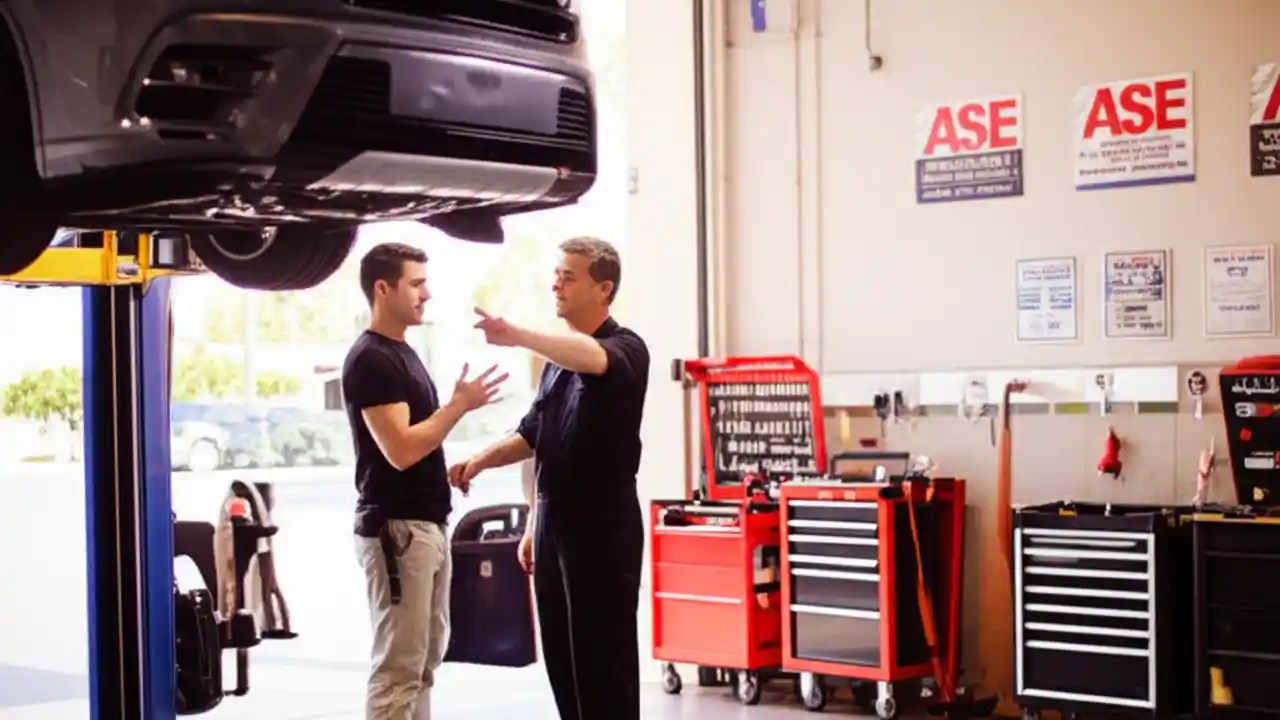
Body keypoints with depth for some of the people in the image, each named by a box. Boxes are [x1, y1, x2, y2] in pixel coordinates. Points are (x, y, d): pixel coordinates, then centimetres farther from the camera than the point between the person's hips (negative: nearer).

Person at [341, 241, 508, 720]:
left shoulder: (402, 353, 16)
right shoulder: (370, 360, -15)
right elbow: (400, 449, -22)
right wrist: (460, 405, -16)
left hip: (427, 525, 10)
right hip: (396, 529, -10)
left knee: (425, 659, 14)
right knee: (398, 667, -7)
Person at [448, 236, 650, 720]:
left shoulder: (625, 348, -10)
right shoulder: (558, 359, 15)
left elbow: (592, 358, -34)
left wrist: (517, 337, -49)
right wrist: (481, 461, 6)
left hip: (603, 525, -8)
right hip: (554, 523, 8)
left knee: (604, 657, -5)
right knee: (562, 657, 11)